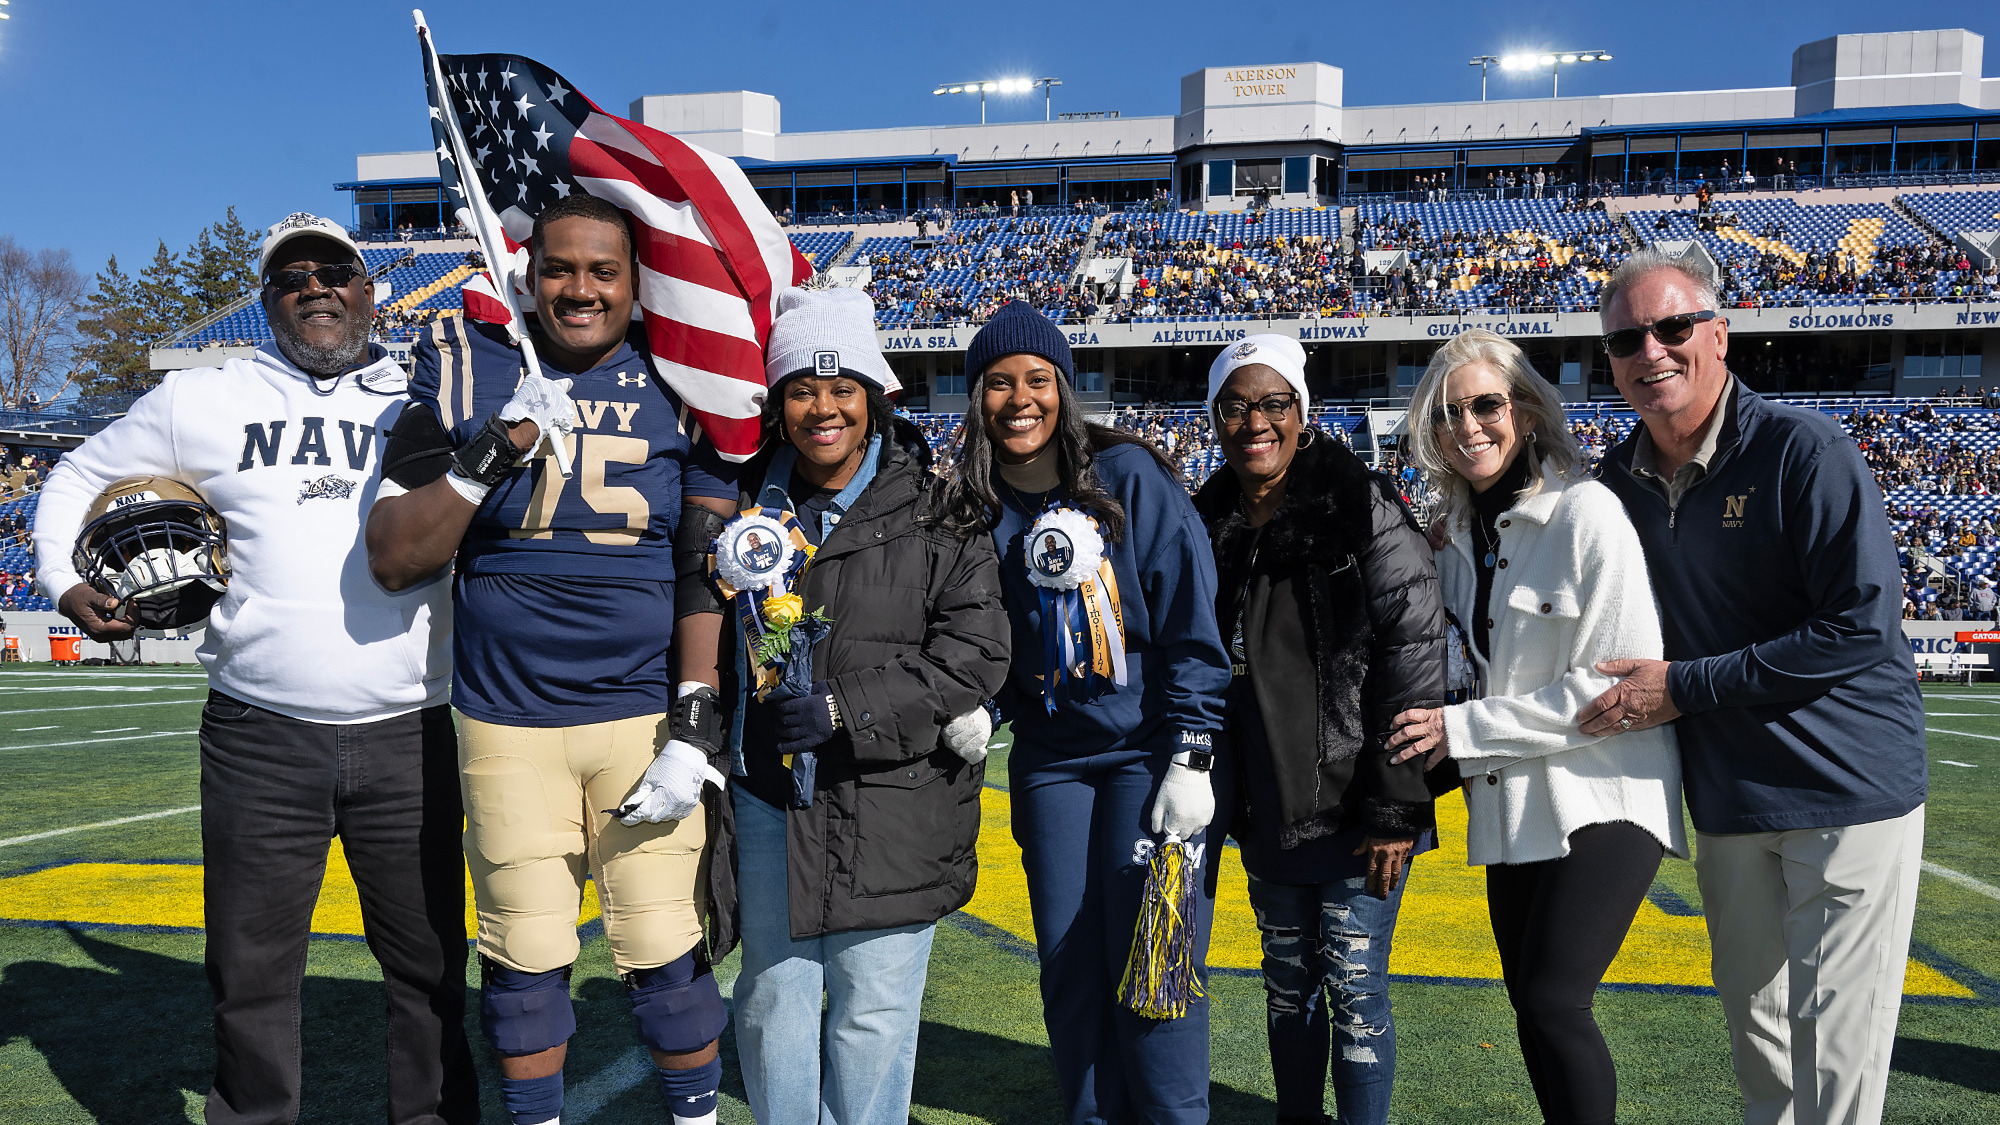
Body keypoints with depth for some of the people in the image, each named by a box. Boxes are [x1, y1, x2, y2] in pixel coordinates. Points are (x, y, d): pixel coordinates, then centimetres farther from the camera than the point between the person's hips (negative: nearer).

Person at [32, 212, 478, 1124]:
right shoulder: (200, 401, 8)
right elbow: (77, 477, 21)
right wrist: (64, 581, 5)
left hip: (409, 736, 0)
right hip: (260, 740, 0)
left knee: (429, 964, 10)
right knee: (252, 973, 10)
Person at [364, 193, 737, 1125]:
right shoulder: (474, 372, 1)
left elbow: (710, 569, -2)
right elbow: (393, 560, -2)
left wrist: (695, 725, -8)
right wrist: (491, 454, -16)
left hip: (646, 714, -1)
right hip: (506, 723, 1)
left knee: (666, 956, 4)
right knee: (524, 960, 12)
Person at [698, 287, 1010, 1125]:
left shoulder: (935, 513, -6)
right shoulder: (742, 503, 5)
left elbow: (976, 652, -11)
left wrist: (844, 710, -17)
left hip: (891, 810, -3)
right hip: (768, 802, 4)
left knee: (873, 1015, 6)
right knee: (773, 1002, 15)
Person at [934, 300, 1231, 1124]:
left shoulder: (1128, 475, -7)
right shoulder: (973, 509, 4)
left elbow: (1191, 618, -9)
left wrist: (1190, 757, -12)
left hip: (1149, 750, -4)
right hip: (1050, 761, 4)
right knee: (1070, 969, 8)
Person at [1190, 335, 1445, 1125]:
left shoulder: (1363, 508, -10)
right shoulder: (1208, 525, 5)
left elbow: (1415, 654, -13)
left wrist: (1396, 806, -16)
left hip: (1352, 812, -5)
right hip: (1267, 814, 5)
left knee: (1354, 993, 3)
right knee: (1287, 988, 18)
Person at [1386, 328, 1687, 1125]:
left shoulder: (1586, 512, -12)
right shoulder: (1460, 537, 10)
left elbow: (1618, 680, -17)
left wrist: (1462, 731, -15)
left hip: (1602, 802, -7)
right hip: (1513, 812, 7)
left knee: (1553, 1004, -13)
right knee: (1533, 1007, 11)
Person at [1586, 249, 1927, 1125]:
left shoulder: (1803, 450, -14)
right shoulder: (1619, 480, 4)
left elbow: (1862, 626, -20)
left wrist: (1687, 687, -19)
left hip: (1849, 793, -6)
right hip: (1725, 804, 6)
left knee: (1834, 1052, -1)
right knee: (1756, 1036, 17)